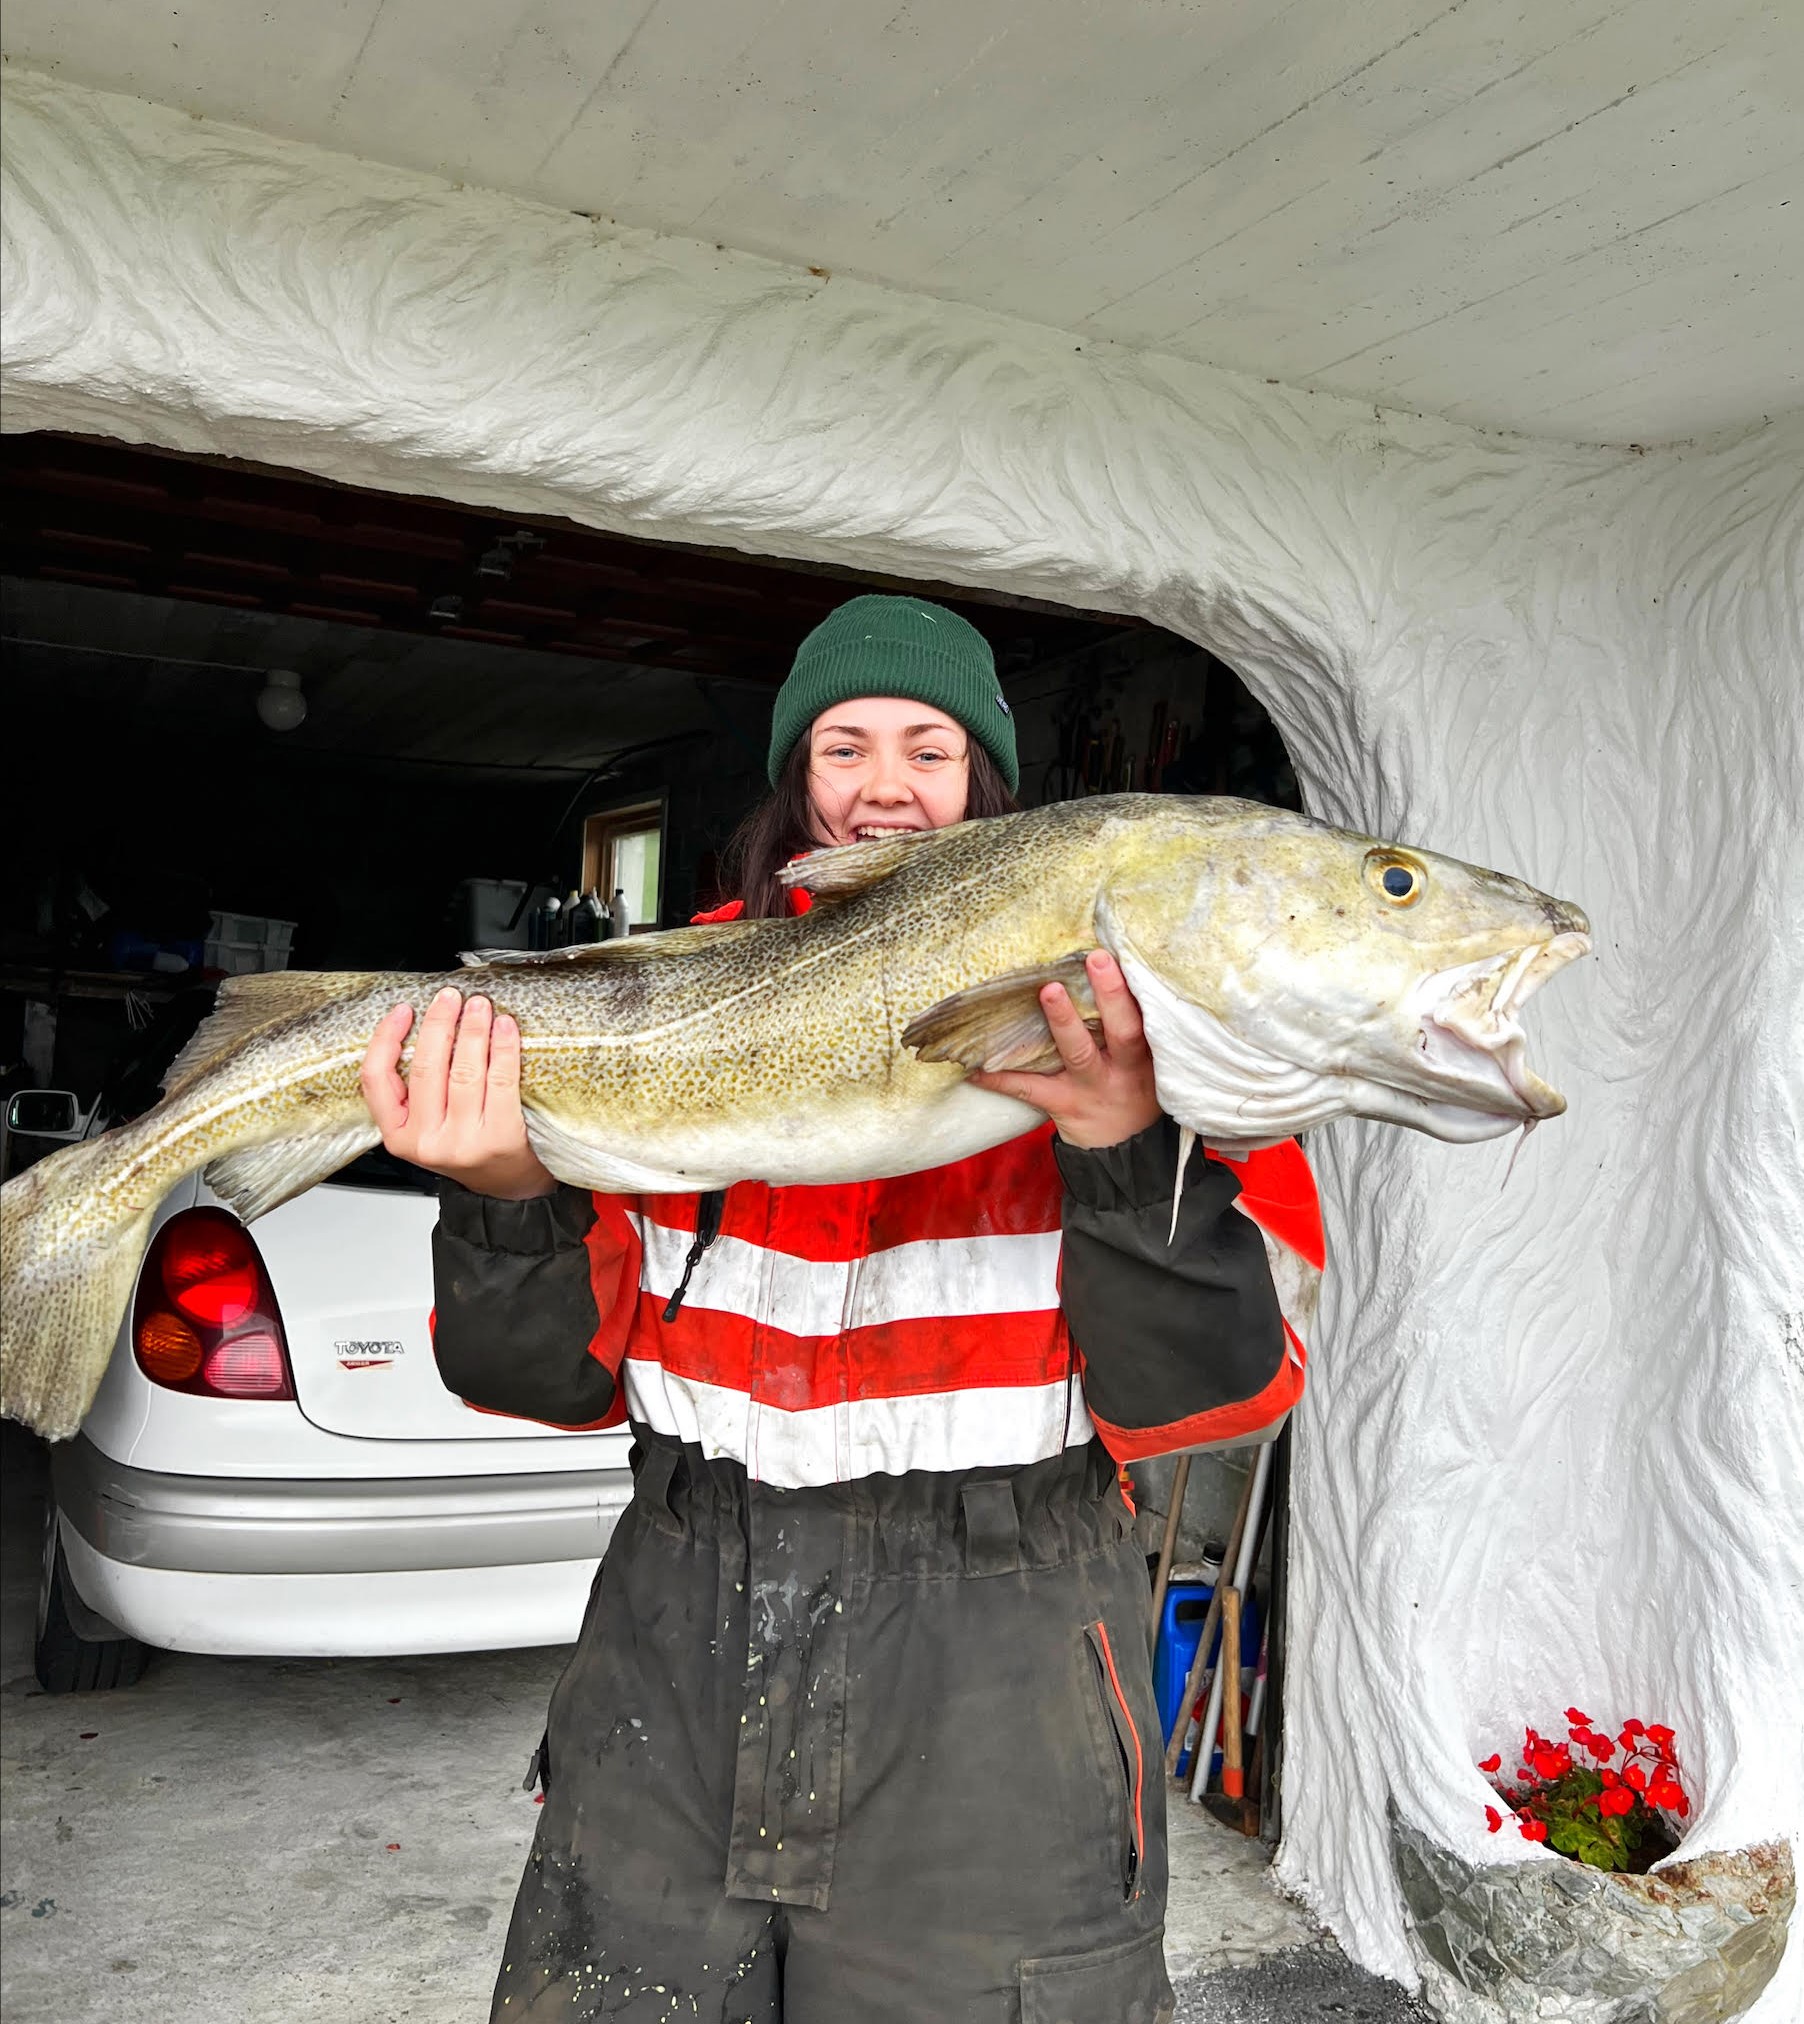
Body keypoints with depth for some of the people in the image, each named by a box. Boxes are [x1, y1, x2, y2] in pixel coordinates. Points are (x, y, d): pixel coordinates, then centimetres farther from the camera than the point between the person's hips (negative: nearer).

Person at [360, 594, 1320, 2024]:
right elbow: (568, 1376, 4)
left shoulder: (1105, 1005, -2)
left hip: (988, 1661, -2)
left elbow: (1207, 1395, -9)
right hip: (683, 1635, 3)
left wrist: (1131, 1152, -25)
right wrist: (514, 1200, -15)